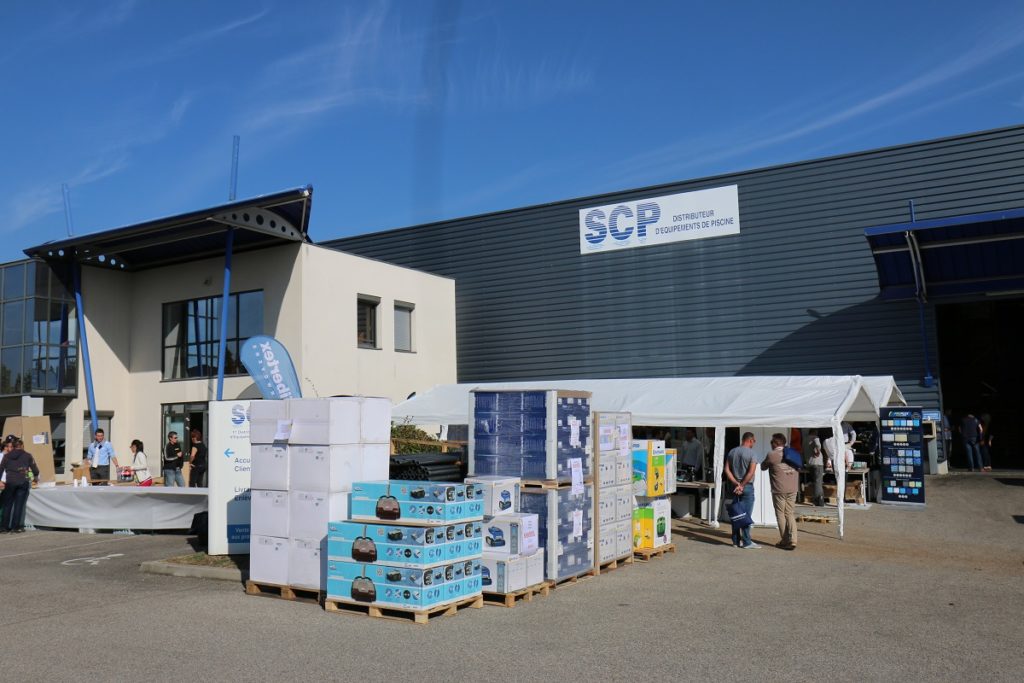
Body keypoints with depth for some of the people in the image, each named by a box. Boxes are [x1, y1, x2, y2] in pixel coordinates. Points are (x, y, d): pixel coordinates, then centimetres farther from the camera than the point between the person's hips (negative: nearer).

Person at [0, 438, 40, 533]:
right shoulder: (27, 456, 5)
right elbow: (35, 470, 7)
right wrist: (35, 477, 26)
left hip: (10, 482, 2)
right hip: (23, 482, -2)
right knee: (19, 504, 2)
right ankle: (15, 527, 2)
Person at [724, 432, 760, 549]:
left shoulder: (732, 452, 8)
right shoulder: (752, 454, -10)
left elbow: (727, 470, 2)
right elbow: (751, 472, -19)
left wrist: (736, 483, -4)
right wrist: (742, 485, -14)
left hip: (735, 486, 5)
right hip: (747, 487, -5)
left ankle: (736, 541, 14)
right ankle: (746, 542, 1)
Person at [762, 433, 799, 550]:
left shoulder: (771, 455, -8)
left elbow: (763, 467, 6)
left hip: (779, 490, -4)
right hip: (792, 489, 5)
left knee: (781, 515, 6)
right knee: (790, 514, 9)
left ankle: (785, 541, 8)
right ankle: (792, 541, 0)